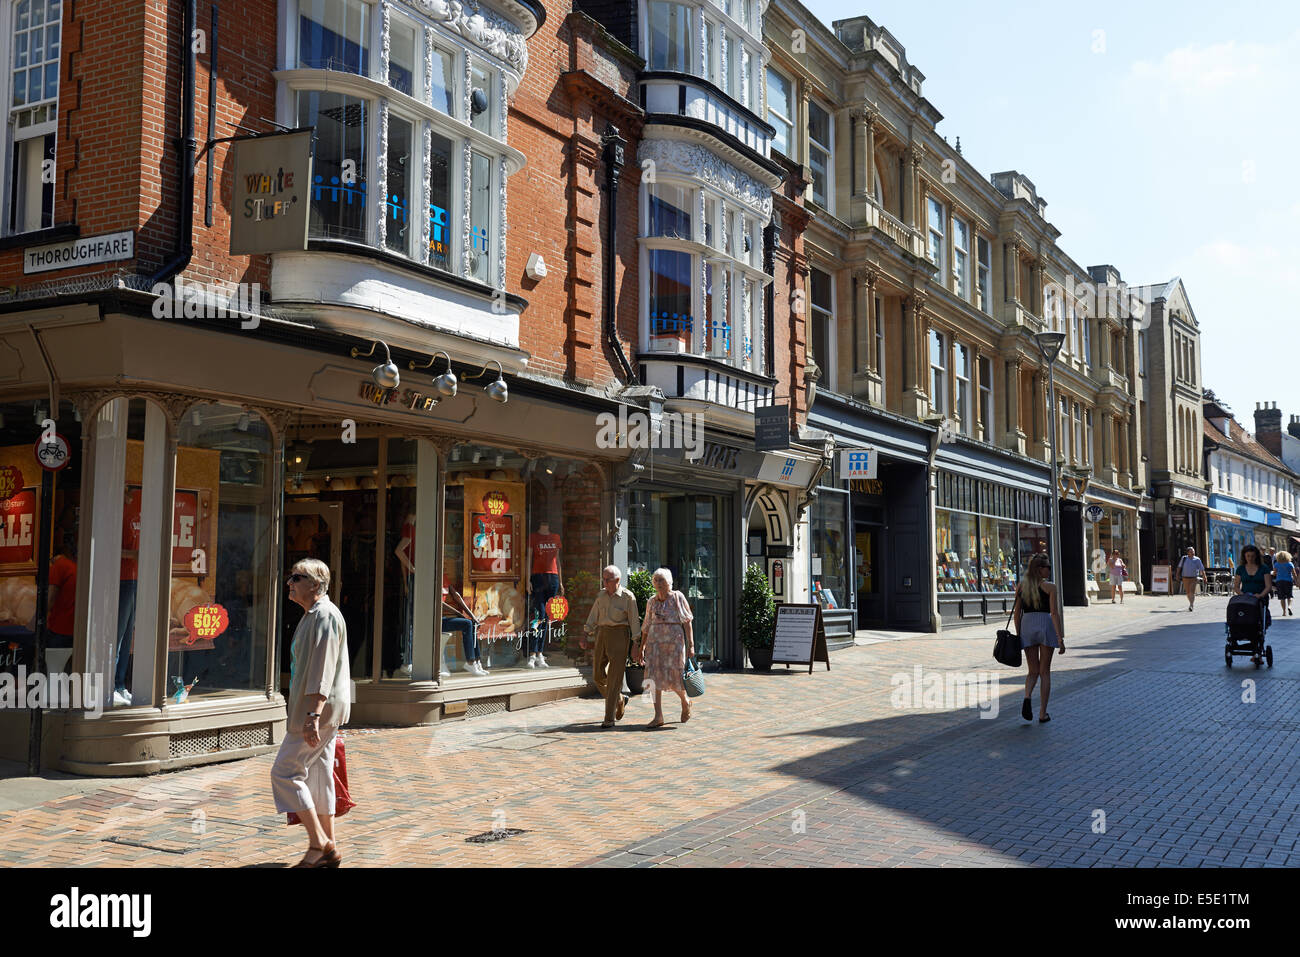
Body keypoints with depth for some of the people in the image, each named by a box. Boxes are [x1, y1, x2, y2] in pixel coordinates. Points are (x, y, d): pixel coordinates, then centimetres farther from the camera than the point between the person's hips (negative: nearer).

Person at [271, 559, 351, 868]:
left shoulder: (325, 616, -16)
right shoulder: (313, 615, 17)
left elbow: (323, 669, -24)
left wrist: (312, 715, -29)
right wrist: (295, 706, 27)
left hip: (320, 709, -10)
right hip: (322, 711, 10)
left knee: (284, 772, -8)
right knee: (318, 775, 12)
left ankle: (318, 842, -3)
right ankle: (329, 851, 18)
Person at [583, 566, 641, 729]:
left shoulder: (628, 597, -6)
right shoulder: (601, 596, 10)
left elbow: (634, 621, -6)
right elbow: (593, 617, 14)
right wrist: (585, 636, 5)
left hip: (619, 635, -6)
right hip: (602, 634, 6)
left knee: (614, 677, -7)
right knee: (598, 675, 5)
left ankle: (610, 718, -3)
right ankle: (620, 700, 30)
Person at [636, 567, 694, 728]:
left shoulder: (678, 598, -1)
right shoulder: (652, 602, 11)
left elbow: (687, 622, -4)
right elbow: (646, 626, 17)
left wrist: (691, 644, -11)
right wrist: (641, 648, 15)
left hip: (674, 641, -4)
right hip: (655, 641, 4)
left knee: (674, 678, -5)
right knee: (655, 676, -6)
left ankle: (685, 703, 27)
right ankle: (658, 717, -5)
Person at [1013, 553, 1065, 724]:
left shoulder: (1021, 586, 7)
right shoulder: (1049, 587, -4)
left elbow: (1017, 613, 8)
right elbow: (1054, 613, -10)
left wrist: (1018, 635, 15)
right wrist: (1060, 638, -9)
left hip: (1027, 626, 3)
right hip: (1045, 625, -3)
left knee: (1033, 671, 14)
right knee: (1045, 672, 8)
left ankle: (1027, 697, -16)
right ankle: (1043, 714, 9)